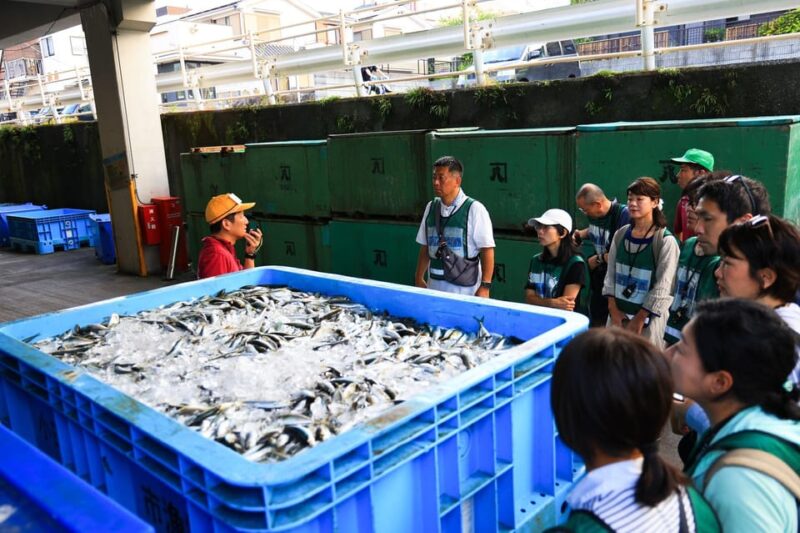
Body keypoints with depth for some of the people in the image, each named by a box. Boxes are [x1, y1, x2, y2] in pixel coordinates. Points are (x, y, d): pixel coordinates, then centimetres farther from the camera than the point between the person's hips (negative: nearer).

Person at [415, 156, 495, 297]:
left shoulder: (474, 209, -8)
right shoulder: (431, 207, 9)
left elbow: (487, 250, -10)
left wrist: (485, 286, -13)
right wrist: (419, 278, 13)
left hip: (465, 290, -5)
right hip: (435, 288, 5)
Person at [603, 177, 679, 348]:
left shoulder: (666, 241, -10)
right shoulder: (620, 235, 4)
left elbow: (663, 287, -13)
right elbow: (610, 273, 7)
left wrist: (639, 319, -12)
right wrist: (613, 309, -2)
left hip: (649, 318, -5)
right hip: (617, 314, 5)